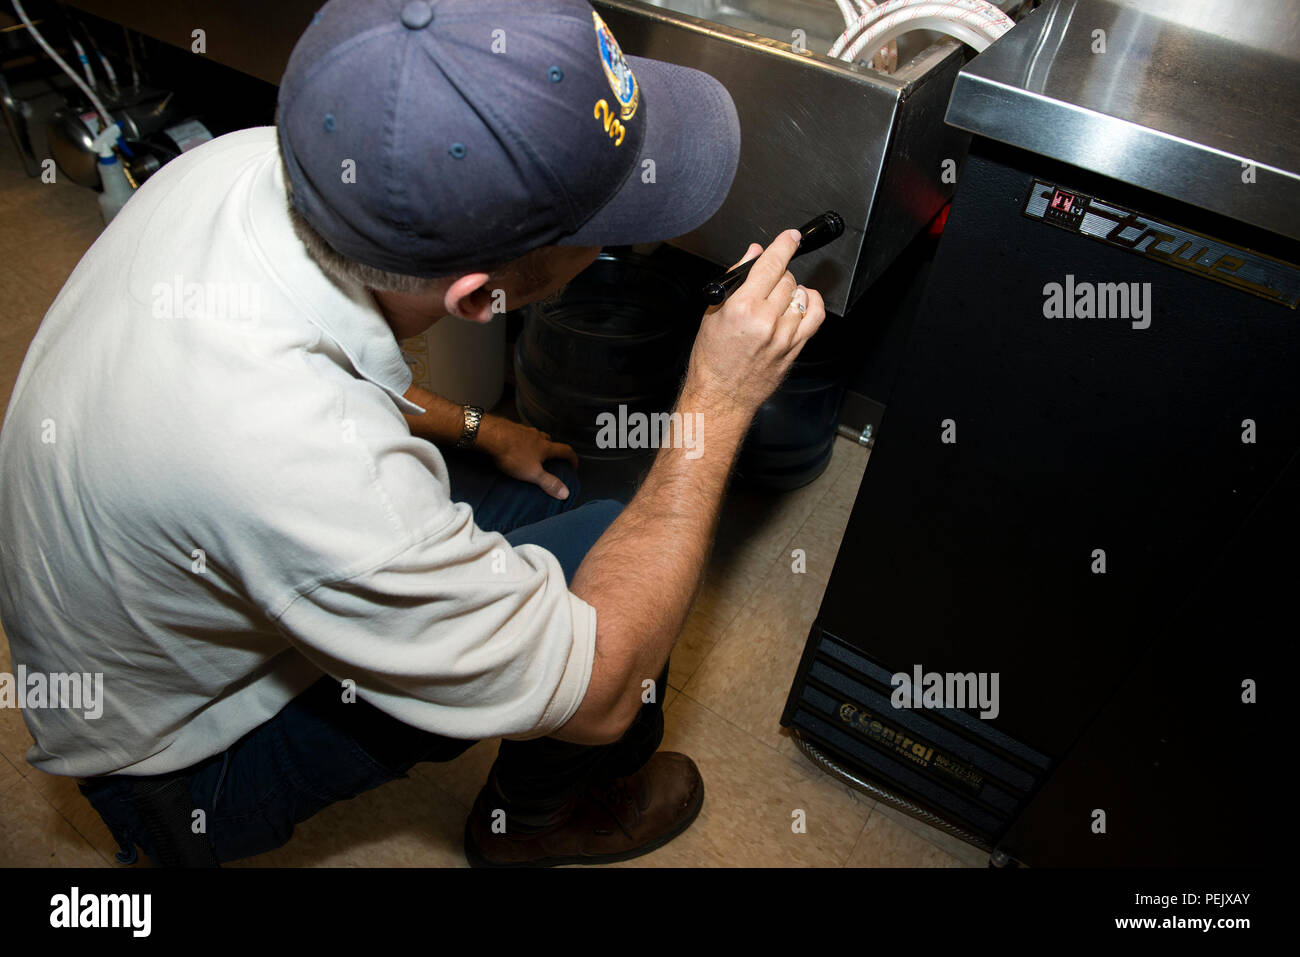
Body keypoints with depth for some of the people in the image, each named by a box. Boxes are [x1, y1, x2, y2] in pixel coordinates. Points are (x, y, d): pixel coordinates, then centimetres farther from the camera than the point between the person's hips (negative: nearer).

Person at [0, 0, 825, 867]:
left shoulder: (250, 160, -19)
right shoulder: (305, 462, -44)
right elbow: (596, 694, -29)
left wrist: (473, 429, 4)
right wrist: (720, 403, -26)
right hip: (180, 759, -7)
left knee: (544, 487, 7)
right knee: (619, 553, -18)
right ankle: (534, 818, 14)